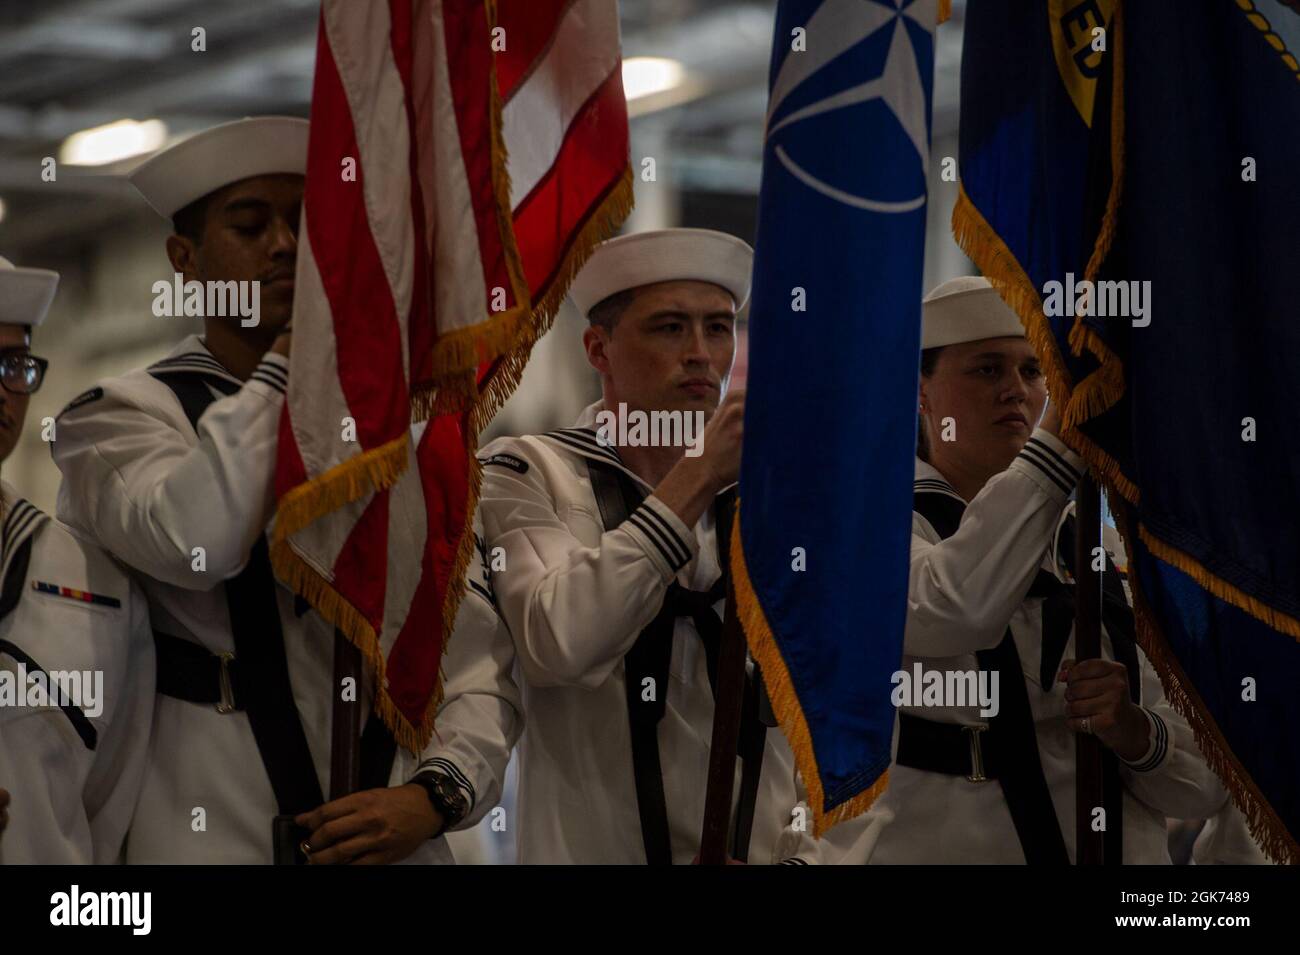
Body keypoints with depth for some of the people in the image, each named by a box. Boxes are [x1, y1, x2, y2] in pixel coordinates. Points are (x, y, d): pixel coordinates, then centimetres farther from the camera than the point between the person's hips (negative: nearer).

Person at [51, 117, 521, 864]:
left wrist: (433, 794, -12)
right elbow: (196, 544, -22)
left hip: (397, 841, 4)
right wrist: (283, 366, -9)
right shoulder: (122, 413, 0)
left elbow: (481, 664, 5)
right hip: (212, 840, -3)